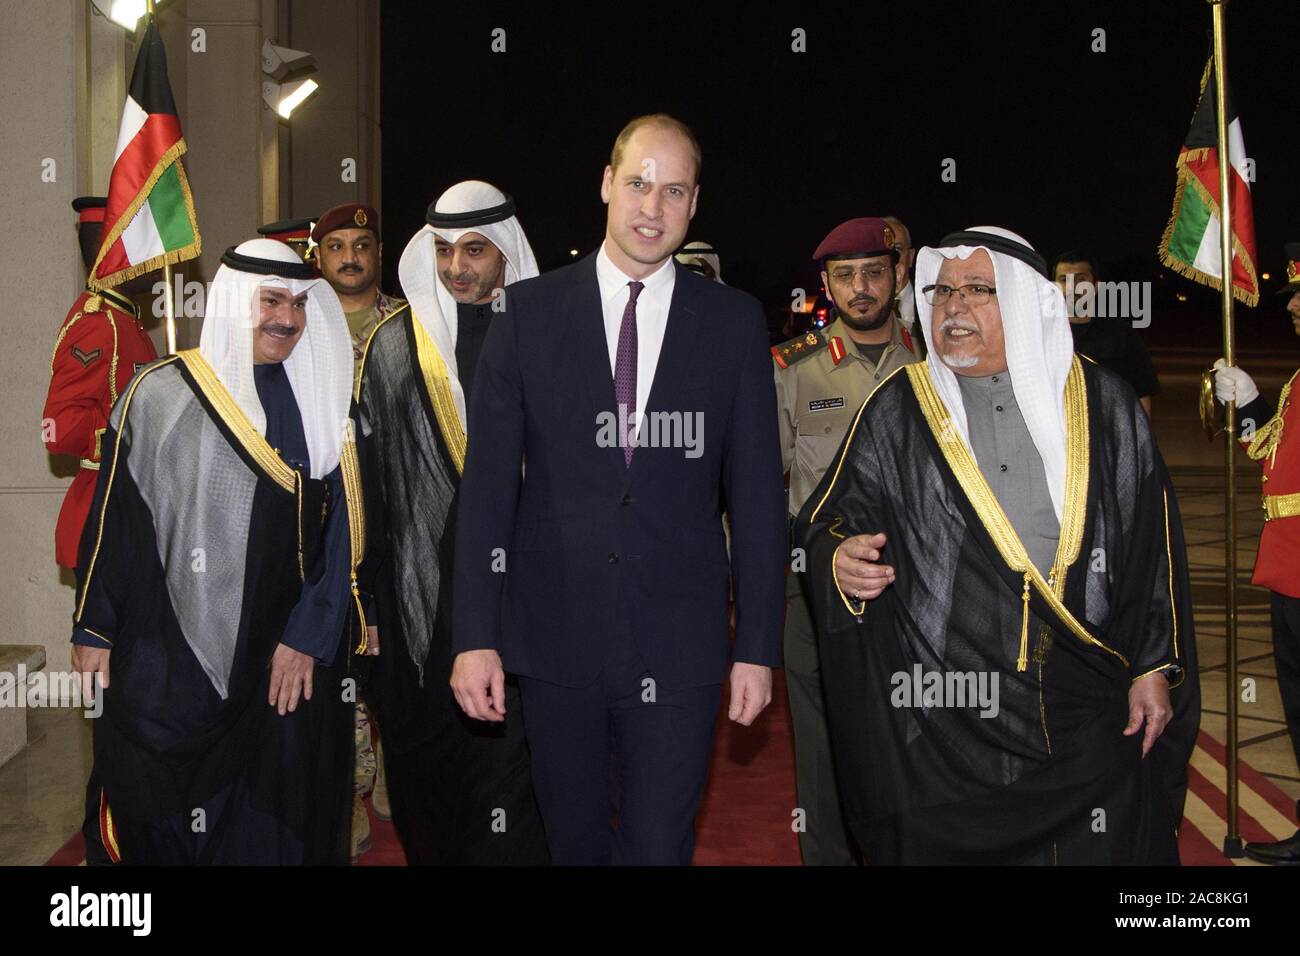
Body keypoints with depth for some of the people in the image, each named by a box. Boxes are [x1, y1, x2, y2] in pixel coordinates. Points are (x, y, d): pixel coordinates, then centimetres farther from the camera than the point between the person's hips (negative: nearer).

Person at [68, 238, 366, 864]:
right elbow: (114, 518, 3)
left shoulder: (321, 402, 5)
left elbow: (339, 531, 2)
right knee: (169, 818, 4)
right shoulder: (160, 395, 0)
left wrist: (309, 636, -6)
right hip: (174, 650, -1)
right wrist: (94, 630, 3)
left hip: (290, 653, 1)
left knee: (275, 823, 4)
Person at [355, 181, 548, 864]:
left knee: (510, 772, -2)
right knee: (425, 769, 8)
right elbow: (370, 483, 5)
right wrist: (367, 602, 1)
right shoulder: (395, 346, 6)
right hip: (421, 608, 1)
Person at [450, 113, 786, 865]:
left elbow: (757, 492, 2)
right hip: (555, 636, 1)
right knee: (577, 842, 16)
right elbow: (488, 481, -1)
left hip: (679, 648, -1)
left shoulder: (735, 323, 2)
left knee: (659, 847, 1)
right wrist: (475, 634, -5)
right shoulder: (530, 312, 1)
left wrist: (759, 645, -1)